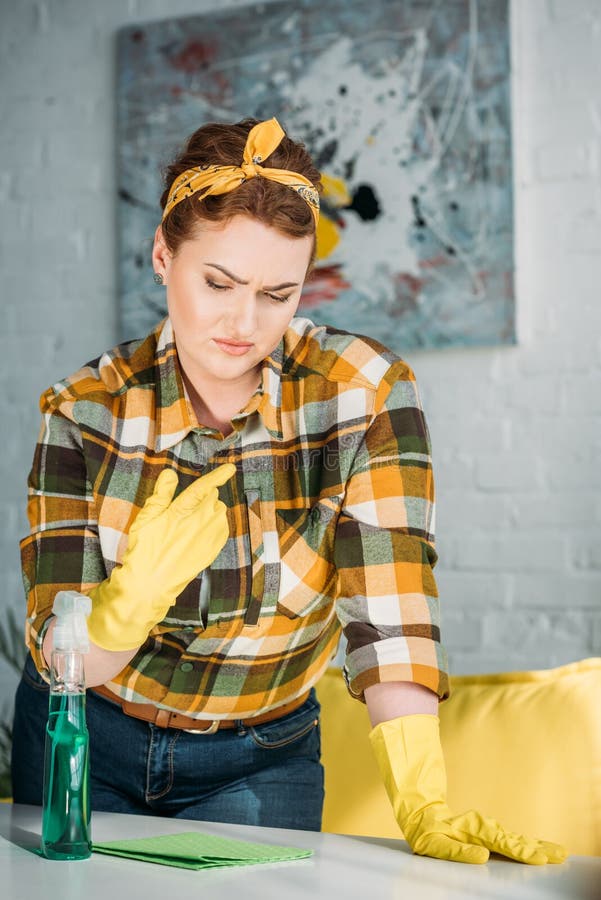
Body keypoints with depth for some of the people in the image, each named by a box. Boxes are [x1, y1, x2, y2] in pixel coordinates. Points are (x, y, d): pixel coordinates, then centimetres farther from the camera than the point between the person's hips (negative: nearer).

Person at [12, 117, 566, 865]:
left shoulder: (363, 389, -17)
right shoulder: (85, 409, -15)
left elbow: (391, 610, -25)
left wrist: (421, 802, -36)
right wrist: (138, 592, -40)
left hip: (259, 762, 0)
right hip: (88, 745, 1)